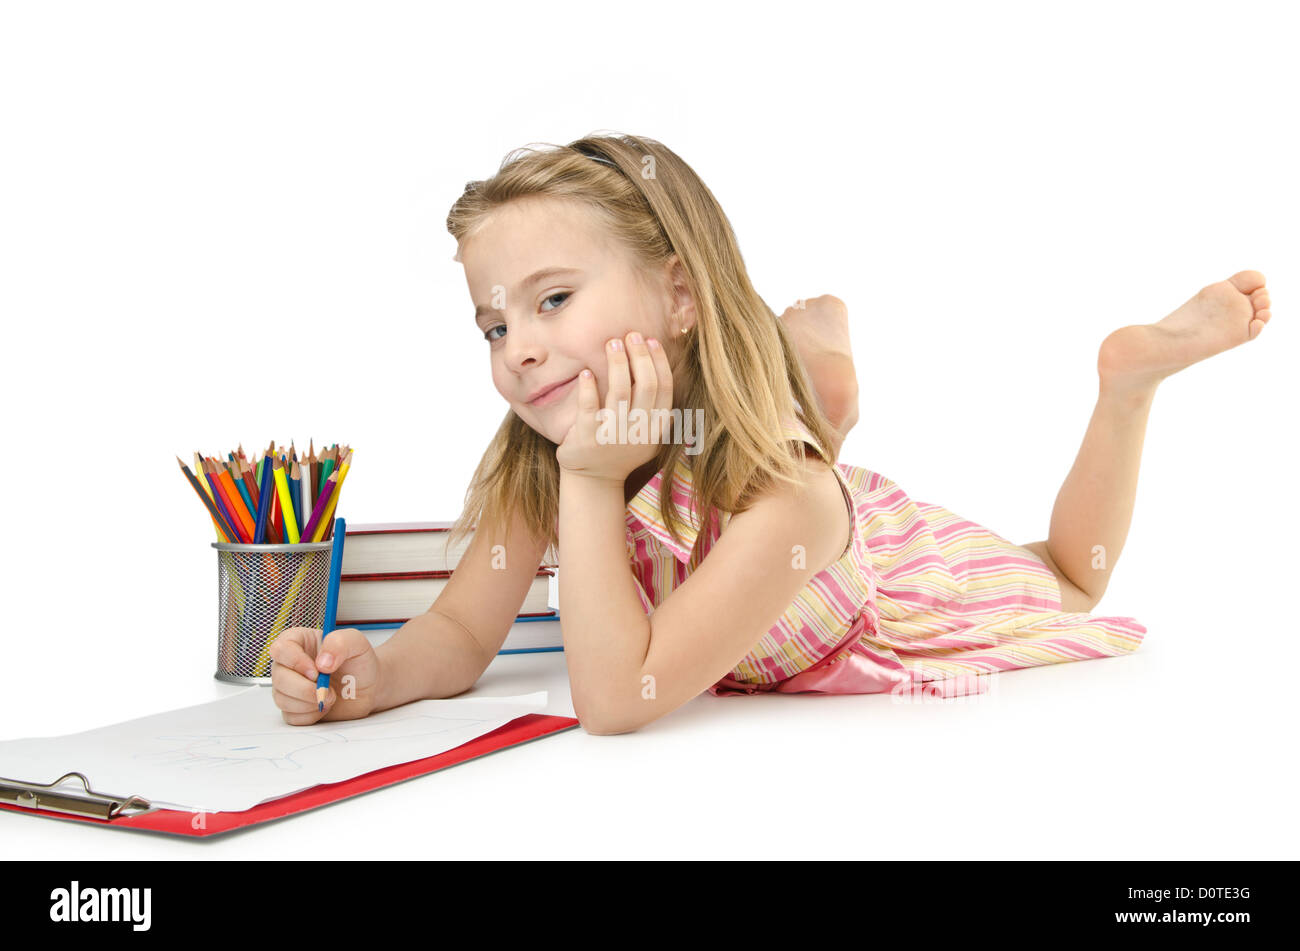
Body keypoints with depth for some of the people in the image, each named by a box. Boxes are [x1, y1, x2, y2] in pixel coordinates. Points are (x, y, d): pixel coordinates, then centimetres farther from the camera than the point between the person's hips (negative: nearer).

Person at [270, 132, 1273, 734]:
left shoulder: (778, 494, -45)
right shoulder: (535, 467, -28)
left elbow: (616, 698, -48)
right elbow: (460, 635, -23)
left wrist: (592, 482, -51)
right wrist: (373, 672, -43)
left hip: (952, 612, -4)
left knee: (1069, 582, 26)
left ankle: (1135, 365, 30)